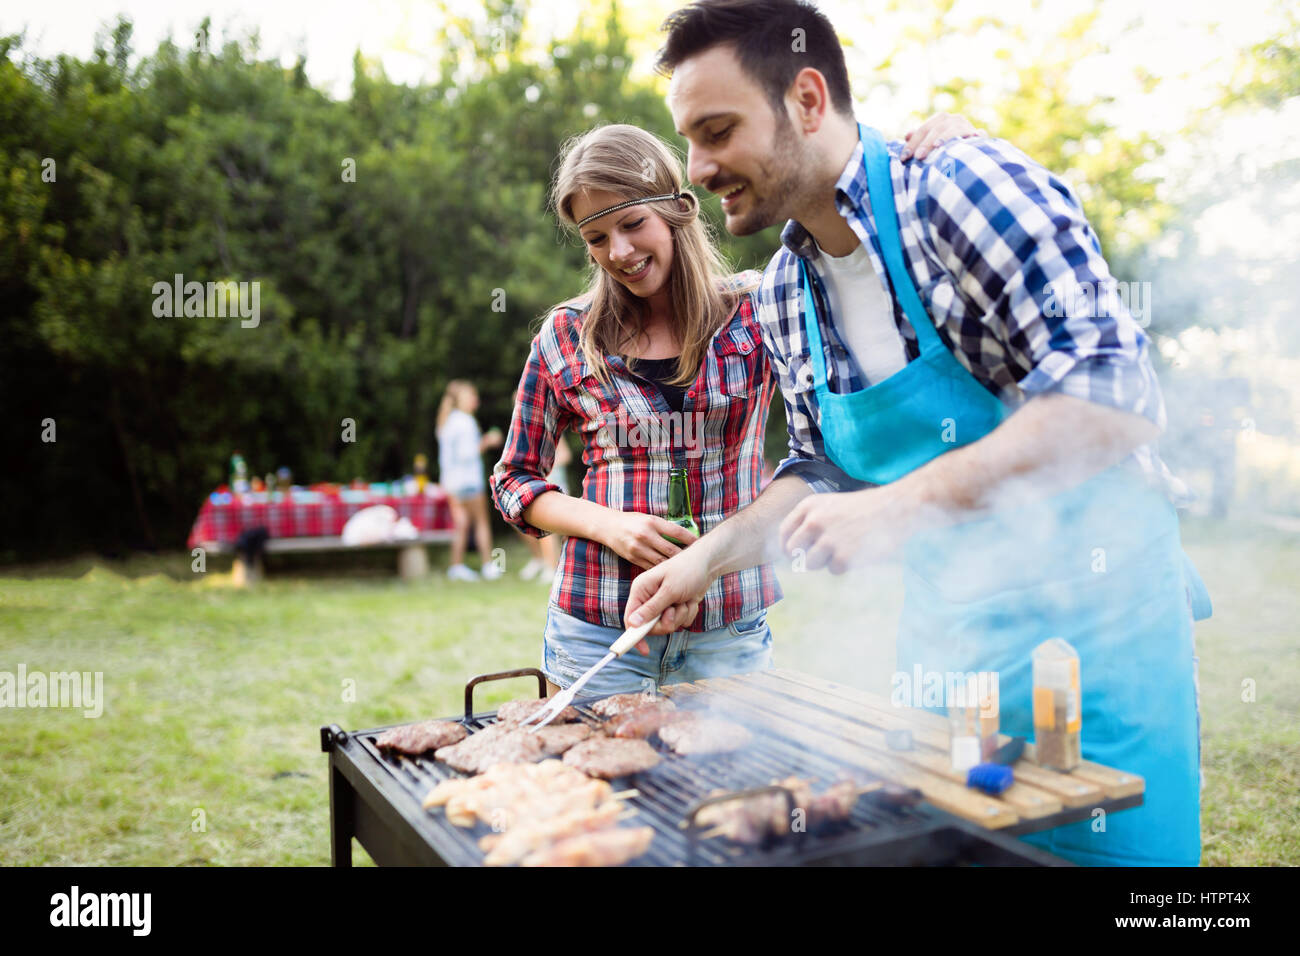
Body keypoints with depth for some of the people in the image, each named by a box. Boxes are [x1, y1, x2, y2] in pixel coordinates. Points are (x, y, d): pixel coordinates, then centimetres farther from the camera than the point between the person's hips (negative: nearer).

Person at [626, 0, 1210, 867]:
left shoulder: (966, 187, -16)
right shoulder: (784, 293, 4)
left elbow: (1113, 399, -25)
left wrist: (898, 508, -28)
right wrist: (708, 557, 1)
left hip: (1092, 619, -6)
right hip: (945, 633, 6)